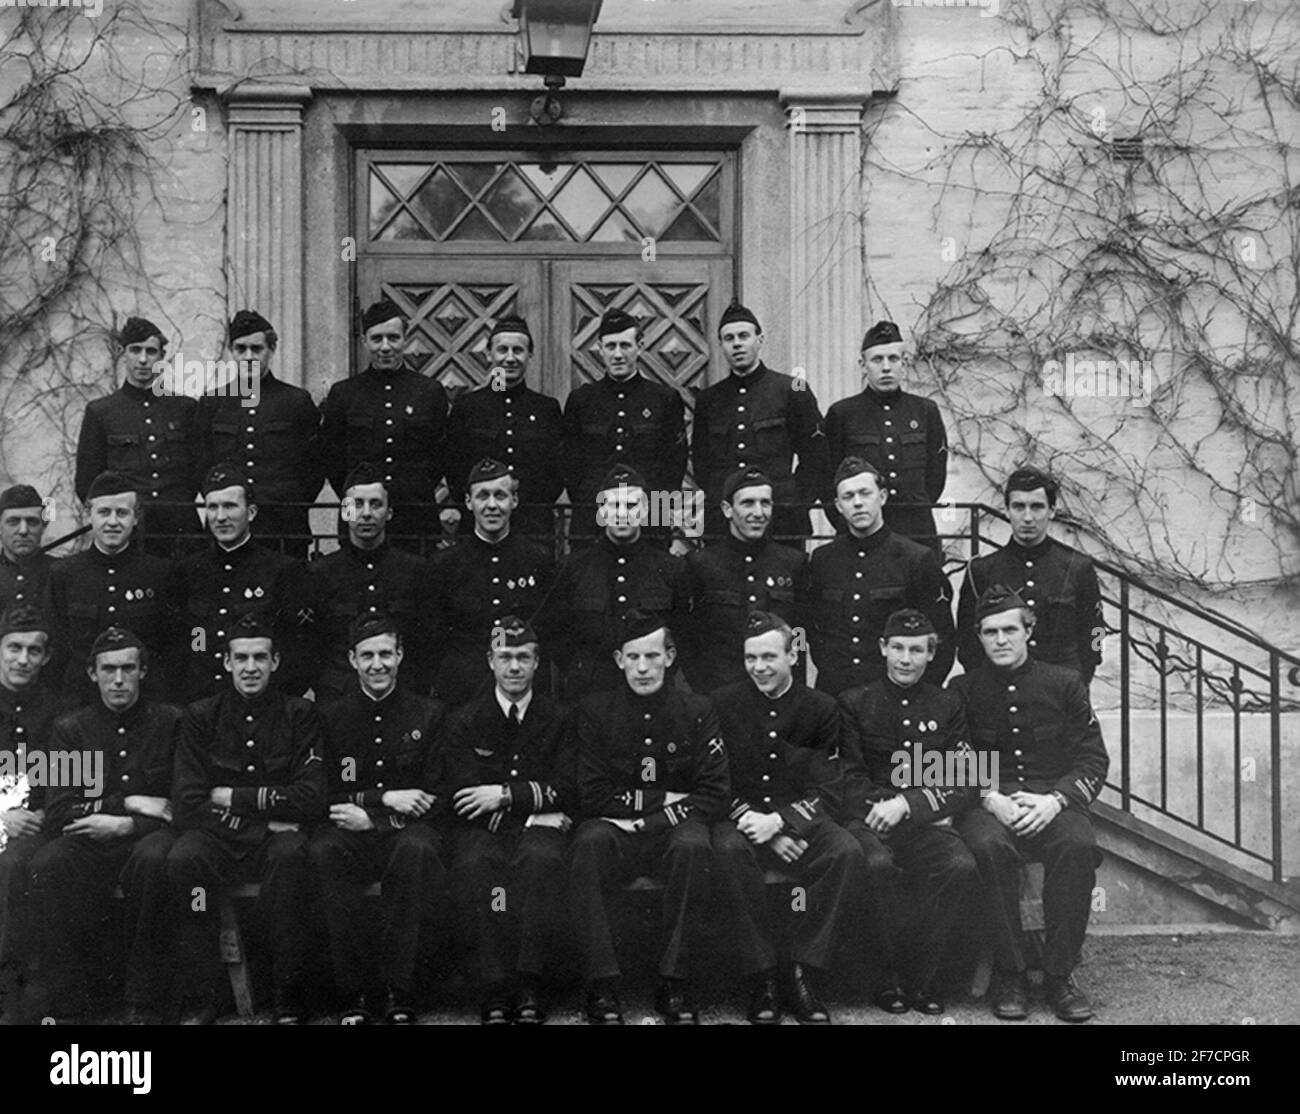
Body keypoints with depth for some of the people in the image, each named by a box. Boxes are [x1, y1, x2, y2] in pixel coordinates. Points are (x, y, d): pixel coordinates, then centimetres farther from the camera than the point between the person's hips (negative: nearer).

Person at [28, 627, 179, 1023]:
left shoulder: (170, 721, 6)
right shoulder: (69, 728, 10)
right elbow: (57, 815, 0)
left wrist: (126, 825, -14)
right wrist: (128, 803, -11)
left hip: (146, 839, -2)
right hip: (89, 843, 2)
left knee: (153, 857, -37)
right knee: (46, 864, -31)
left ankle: (145, 1005, -26)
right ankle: (66, 1006, -20)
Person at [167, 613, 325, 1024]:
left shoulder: (299, 715, 5)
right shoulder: (201, 716, 7)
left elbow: (311, 799, -6)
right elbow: (189, 805, -3)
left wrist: (234, 798, -6)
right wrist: (267, 808, -12)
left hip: (275, 836, -1)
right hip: (217, 836, 1)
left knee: (290, 854, -35)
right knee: (183, 859, -31)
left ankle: (290, 1003, -26)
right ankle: (197, 1002, -21)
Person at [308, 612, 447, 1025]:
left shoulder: (430, 715, 7)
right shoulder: (331, 717, 10)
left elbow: (440, 801, 1)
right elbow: (324, 796, 5)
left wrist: (373, 818, -12)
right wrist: (384, 798, -10)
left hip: (407, 833, -1)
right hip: (352, 835, 1)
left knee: (416, 848, -37)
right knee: (321, 849, -33)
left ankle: (399, 995, -27)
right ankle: (358, 991, -24)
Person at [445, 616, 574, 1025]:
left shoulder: (558, 718, 11)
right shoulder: (466, 721, 9)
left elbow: (568, 791, 2)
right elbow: (463, 795, -1)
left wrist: (507, 794, -9)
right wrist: (536, 800, -9)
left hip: (540, 827, 0)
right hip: (483, 828, 0)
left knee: (542, 859, -37)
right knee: (475, 865, -35)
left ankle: (529, 987, -34)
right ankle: (497, 992, -33)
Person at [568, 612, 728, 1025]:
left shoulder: (697, 711, 5)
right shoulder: (594, 710, 5)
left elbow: (715, 794, -1)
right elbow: (591, 796, -2)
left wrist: (650, 821, -11)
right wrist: (662, 799, -8)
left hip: (673, 831, 0)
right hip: (615, 829, 0)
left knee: (693, 845, -35)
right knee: (589, 842, -34)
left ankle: (674, 986, -26)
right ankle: (602, 989, -31)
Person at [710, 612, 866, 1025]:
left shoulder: (821, 709, 5)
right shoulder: (722, 704, 4)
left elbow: (822, 789, 1)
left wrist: (779, 821, -17)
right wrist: (757, 825, -13)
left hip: (800, 822, 1)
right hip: (741, 819, -1)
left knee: (848, 853, -30)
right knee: (727, 849, -36)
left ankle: (802, 973, -21)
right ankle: (762, 978, -26)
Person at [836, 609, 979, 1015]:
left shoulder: (947, 706, 13)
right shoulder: (853, 702, 8)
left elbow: (964, 782, 5)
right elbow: (848, 778, 2)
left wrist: (908, 805, -11)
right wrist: (884, 806, -11)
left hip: (926, 826, 2)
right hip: (867, 820, -2)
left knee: (961, 867, -30)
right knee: (877, 865, -35)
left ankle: (920, 976, -13)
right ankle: (889, 977, -15)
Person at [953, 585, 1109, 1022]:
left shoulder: (1064, 683, 10)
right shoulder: (964, 690, 10)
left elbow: (1093, 760, 5)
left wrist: (1054, 801, -12)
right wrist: (991, 800, -14)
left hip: (1054, 801, 0)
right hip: (988, 802, 0)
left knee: (1078, 845, -33)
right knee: (988, 846, -35)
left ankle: (1060, 974, -20)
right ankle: (1008, 974, -20)